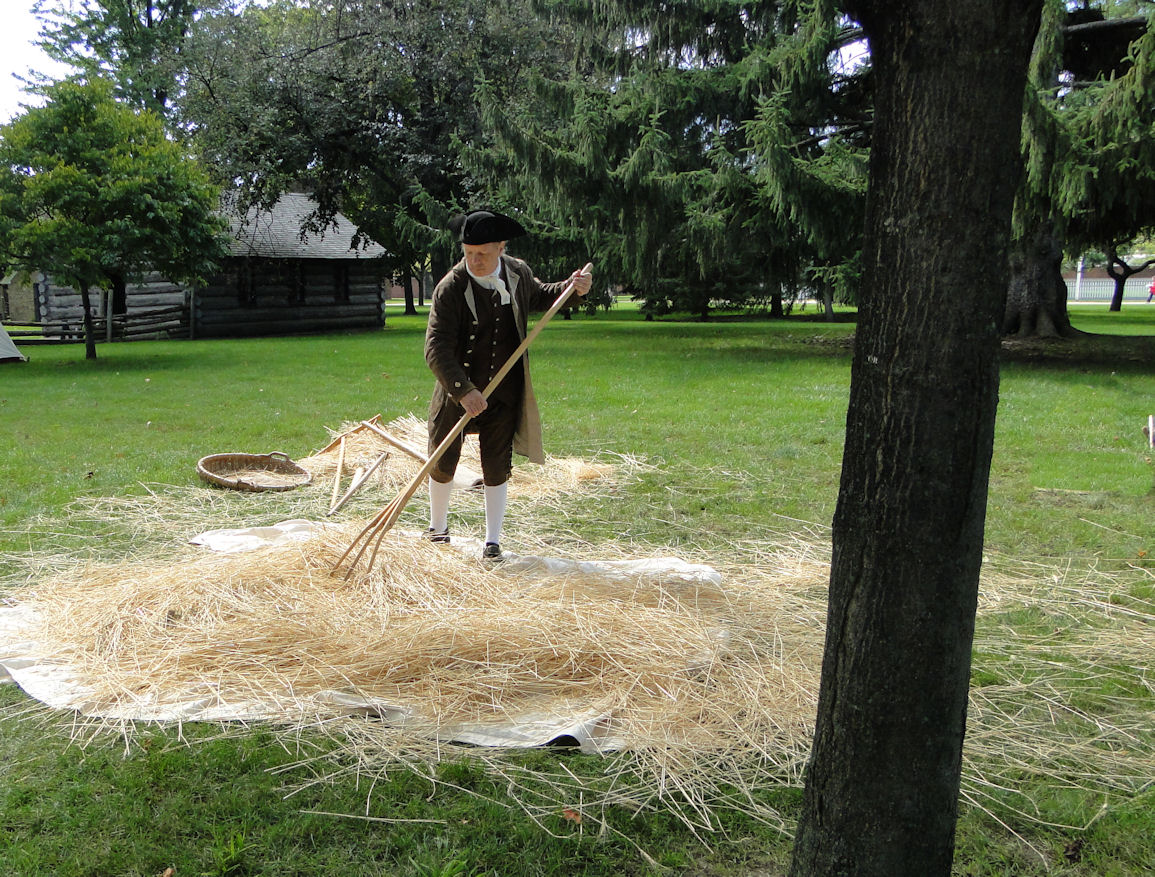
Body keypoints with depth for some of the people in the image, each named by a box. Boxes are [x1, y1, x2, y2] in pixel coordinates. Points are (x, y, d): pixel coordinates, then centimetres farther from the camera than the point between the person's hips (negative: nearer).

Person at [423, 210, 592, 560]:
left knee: (497, 468, 7)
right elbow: (436, 349, -24)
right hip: (457, 392, -2)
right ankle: (437, 527, 35)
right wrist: (464, 390, -33)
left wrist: (571, 288, 3)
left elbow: (539, 297, 21)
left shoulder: (518, 273, -3)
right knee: (442, 464, 11)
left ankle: (492, 541, 21)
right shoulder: (451, 288, -19)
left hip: (503, 393, 2)